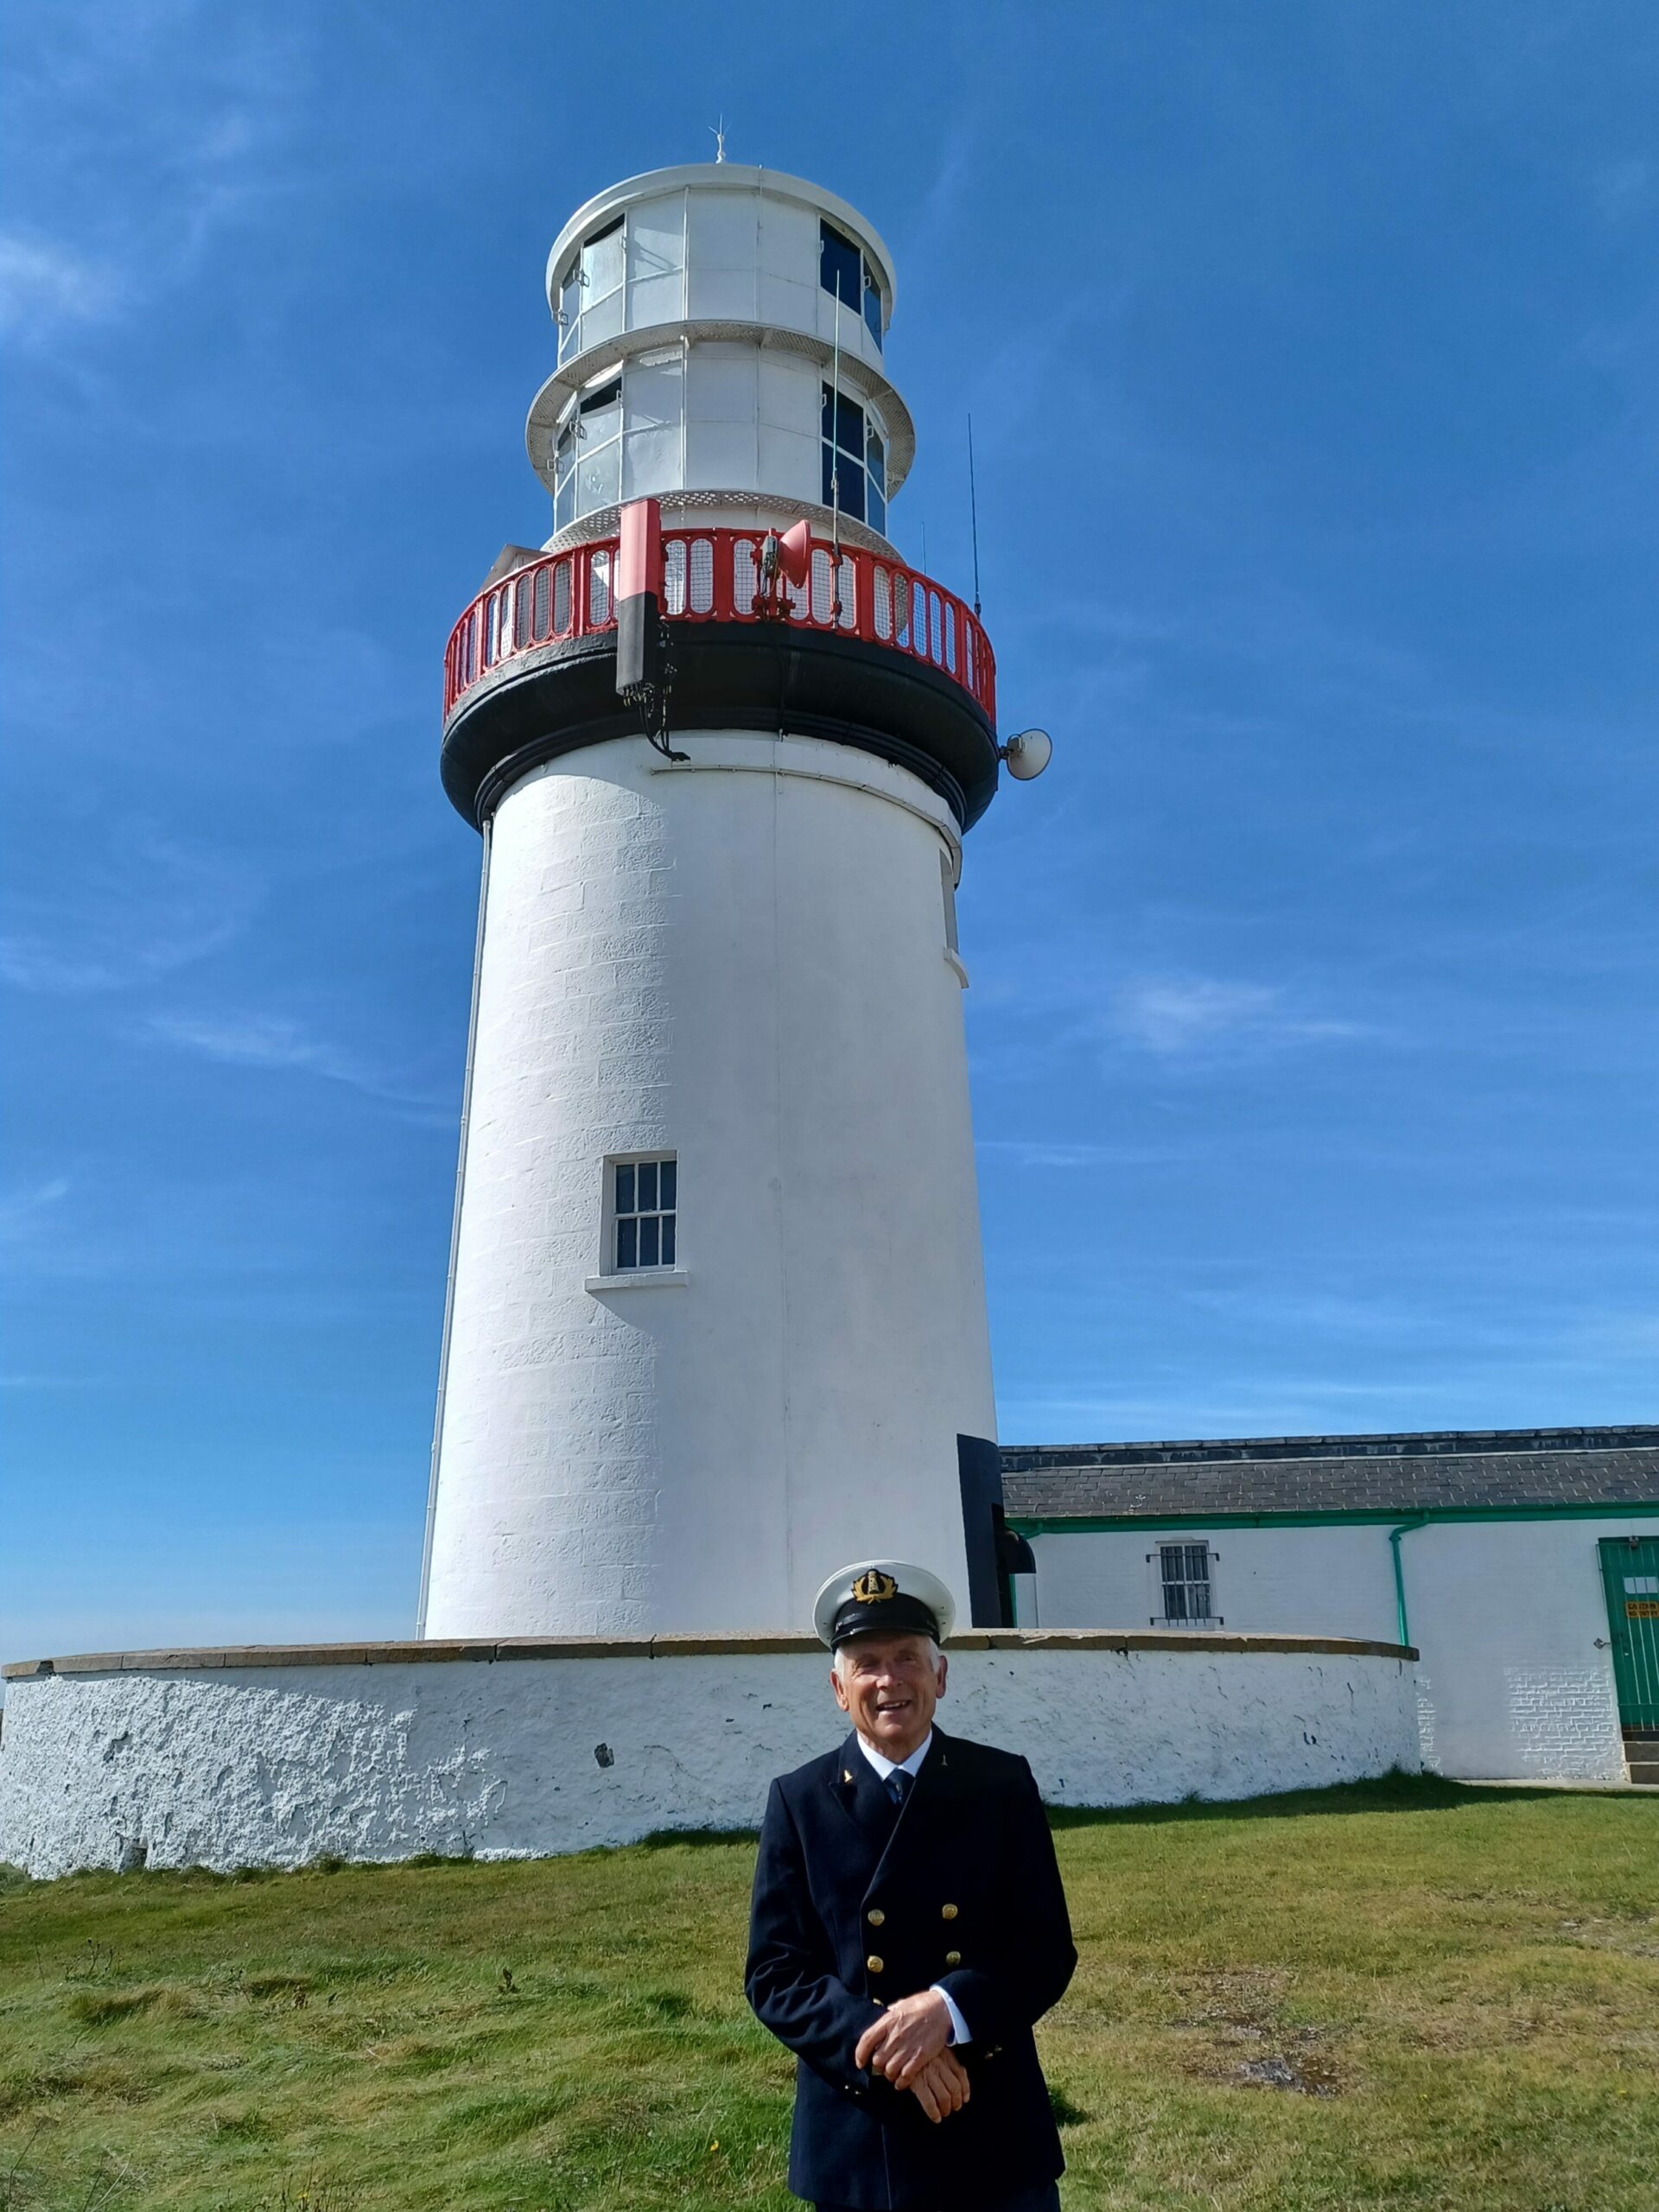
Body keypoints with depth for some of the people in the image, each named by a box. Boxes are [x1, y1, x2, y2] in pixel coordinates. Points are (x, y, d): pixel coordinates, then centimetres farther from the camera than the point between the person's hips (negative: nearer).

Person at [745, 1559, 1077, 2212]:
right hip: (854, 2139, 0)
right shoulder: (798, 1800, -5)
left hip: (997, 2133, 1)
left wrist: (947, 2009, -21)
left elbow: (1047, 1952, -5)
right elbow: (773, 1975, -6)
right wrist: (883, 2047, -20)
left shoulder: (1004, 1784, -3)